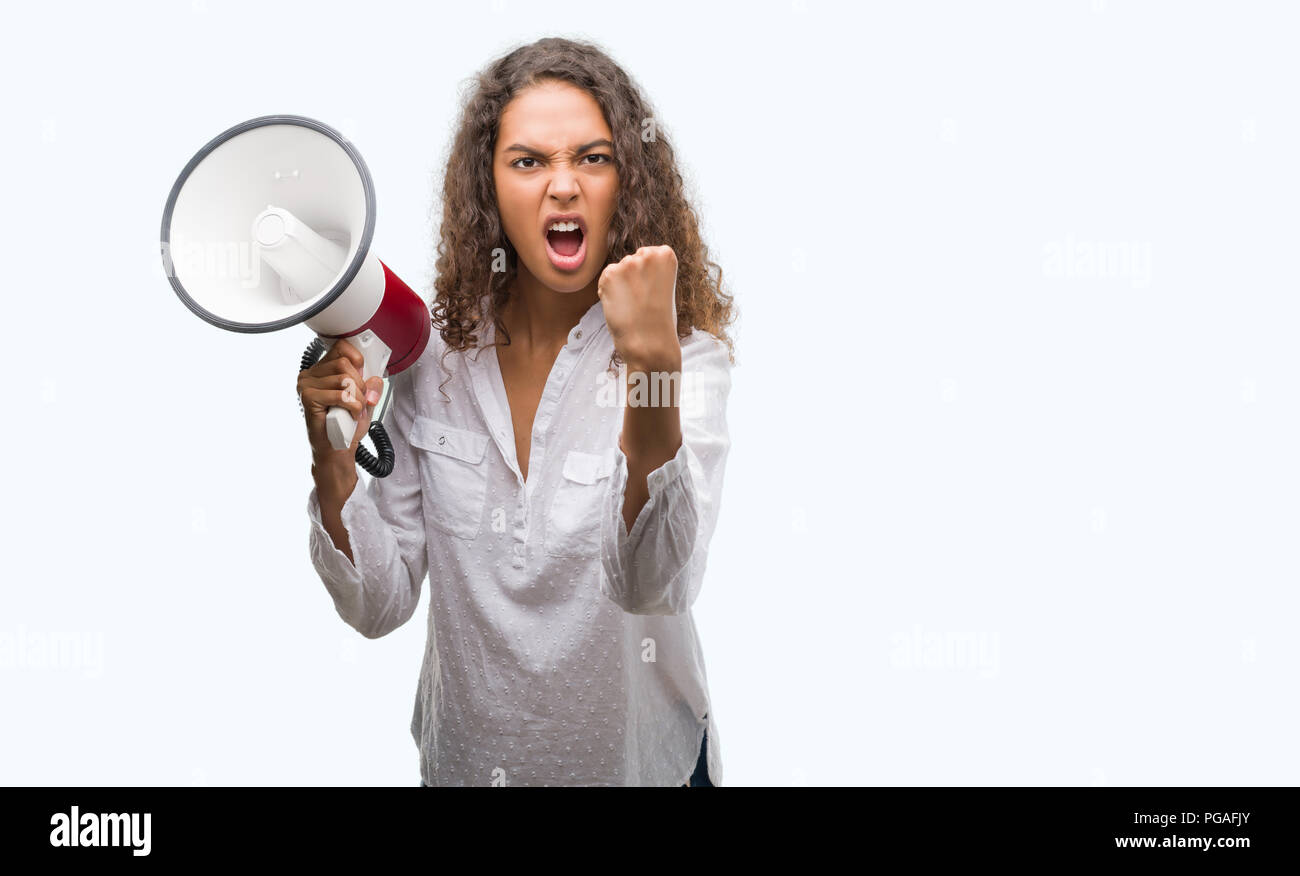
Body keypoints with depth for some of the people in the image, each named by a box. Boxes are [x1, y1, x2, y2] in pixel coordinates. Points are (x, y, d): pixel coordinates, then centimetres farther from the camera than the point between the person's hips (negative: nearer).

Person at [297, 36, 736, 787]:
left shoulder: (689, 354, -17)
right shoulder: (436, 352, -8)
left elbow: (656, 586, -32)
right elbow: (379, 606, -6)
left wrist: (653, 366, -43)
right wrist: (333, 462, -22)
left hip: (636, 757, -2)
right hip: (464, 758, 3)